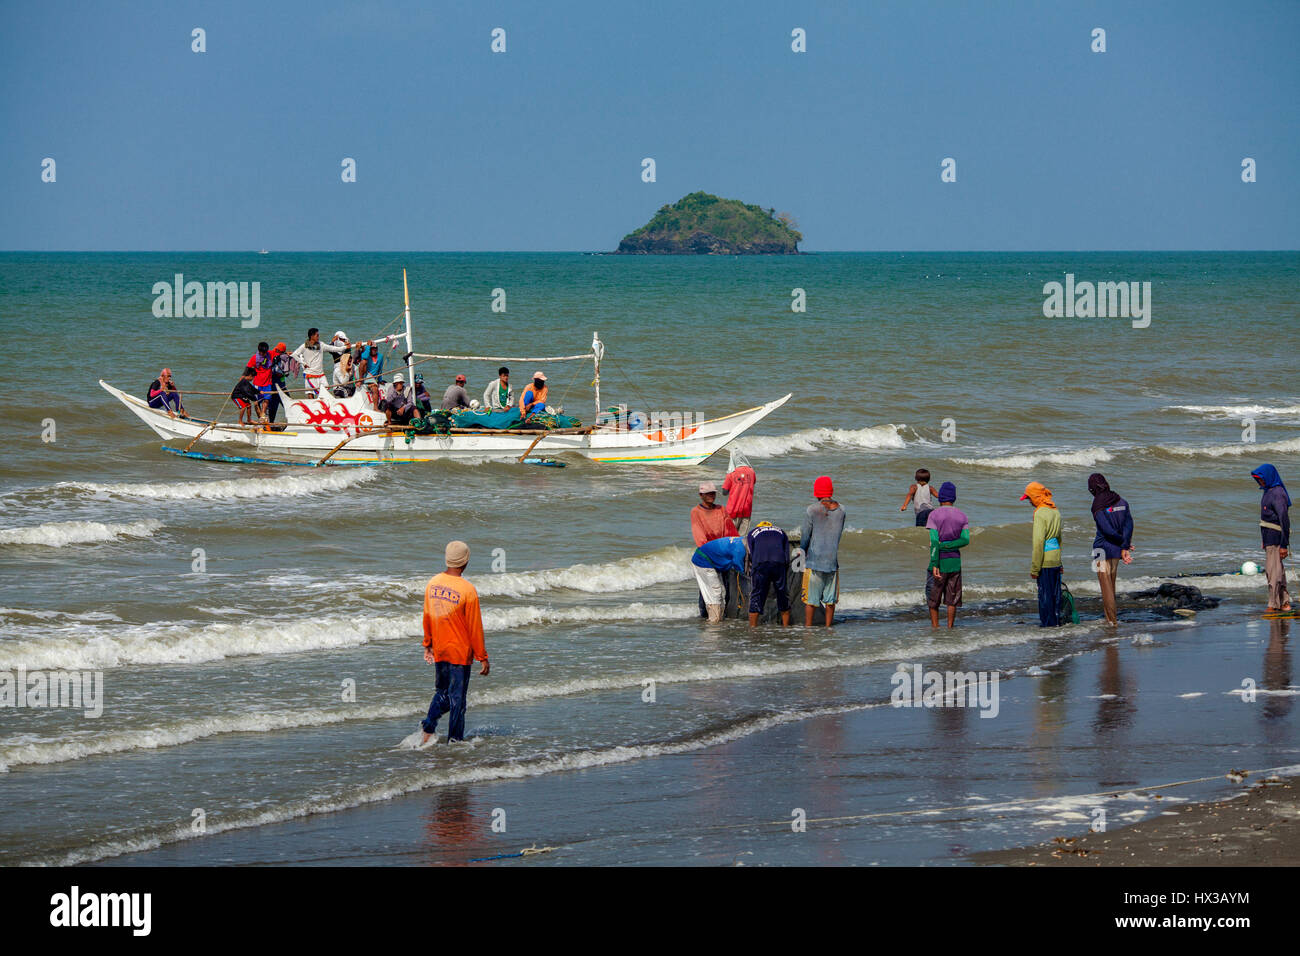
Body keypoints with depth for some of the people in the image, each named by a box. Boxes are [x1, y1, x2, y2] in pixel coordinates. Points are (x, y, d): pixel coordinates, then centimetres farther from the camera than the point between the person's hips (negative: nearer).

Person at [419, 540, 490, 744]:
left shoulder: (432, 584, -2)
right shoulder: (468, 590, -18)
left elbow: (427, 617, 9)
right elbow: (475, 627, -14)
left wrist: (428, 644, 22)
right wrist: (482, 657, -5)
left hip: (439, 649, 5)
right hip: (460, 651, -5)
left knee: (442, 692, 20)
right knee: (457, 698, 5)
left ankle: (429, 725, -1)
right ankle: (455, 740, 10)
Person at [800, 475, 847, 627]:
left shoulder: (812, 510, -10)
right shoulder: (840, 509, 2)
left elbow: (804, 538, -4)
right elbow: (839, 535, 11)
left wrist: (805, 549, 16)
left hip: (814, 561, -3)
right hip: (833, 561, 3)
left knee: (810, 600, 2)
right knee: (830, 600, 10)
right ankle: (828, 627, 13)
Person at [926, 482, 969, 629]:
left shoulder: (934, 515, -8)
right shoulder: (962, 516, 4)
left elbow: (934, 541, -15)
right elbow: (965, 540, -7)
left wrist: (934, 564, -18)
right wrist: (947, 546, -7)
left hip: (939, 561, -3)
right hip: (955, 561, 3)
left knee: (933, 599, 9)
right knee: (952, 598, 8)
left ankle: (934, 626, 8)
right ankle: (950, 627, 6)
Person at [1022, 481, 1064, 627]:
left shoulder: (1040, 514, -16)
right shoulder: (1055, 511, 12)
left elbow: (1038, 541, -19)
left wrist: (1035, 568, -16)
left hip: (1045, 560, -8)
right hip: (1056, 557, 8)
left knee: (1045, 592, -1)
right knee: (1055, 592, 14)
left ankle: (1047, 621, 2)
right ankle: (1056, 619, 19)